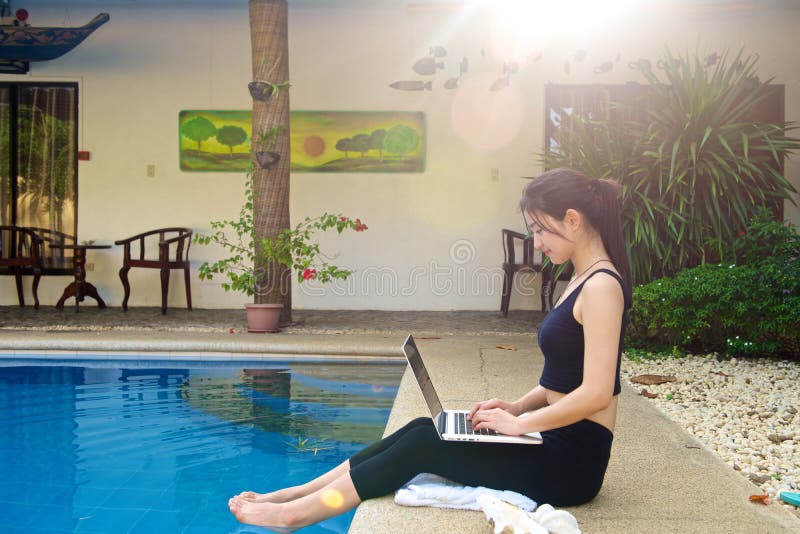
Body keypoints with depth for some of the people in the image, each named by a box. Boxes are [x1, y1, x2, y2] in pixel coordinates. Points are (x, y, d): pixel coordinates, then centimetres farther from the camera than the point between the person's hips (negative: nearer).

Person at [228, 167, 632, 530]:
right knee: (422, 430, 1)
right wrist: (517, 407, 3)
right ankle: (293, 495, 5)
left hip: (572, 462, -8)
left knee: (423, 445, -10)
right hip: (555, 445, 8)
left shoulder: (601, 286, -18)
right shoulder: (581, 281, 13)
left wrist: (519, 423, -16)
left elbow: (596, 394, -25)